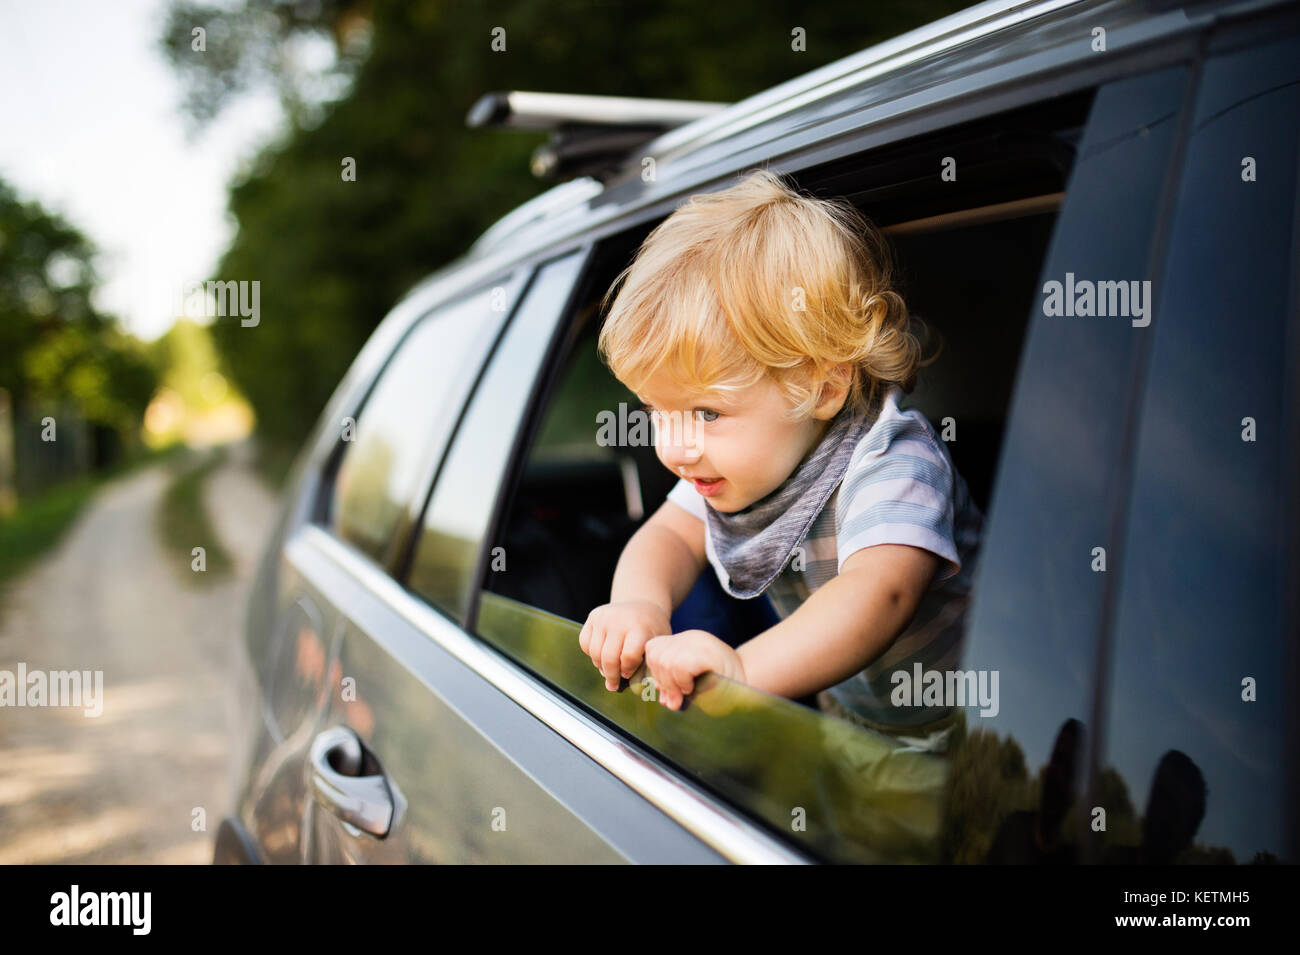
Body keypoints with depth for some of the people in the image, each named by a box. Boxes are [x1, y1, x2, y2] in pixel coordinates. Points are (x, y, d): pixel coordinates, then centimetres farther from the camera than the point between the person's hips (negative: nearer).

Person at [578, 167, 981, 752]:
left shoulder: (891, 463, -29)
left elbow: (878, 593, -46)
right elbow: (669, 535, -2)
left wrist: (746, 669, -62)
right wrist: (639, 603, -26)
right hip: (842, 722, 7)